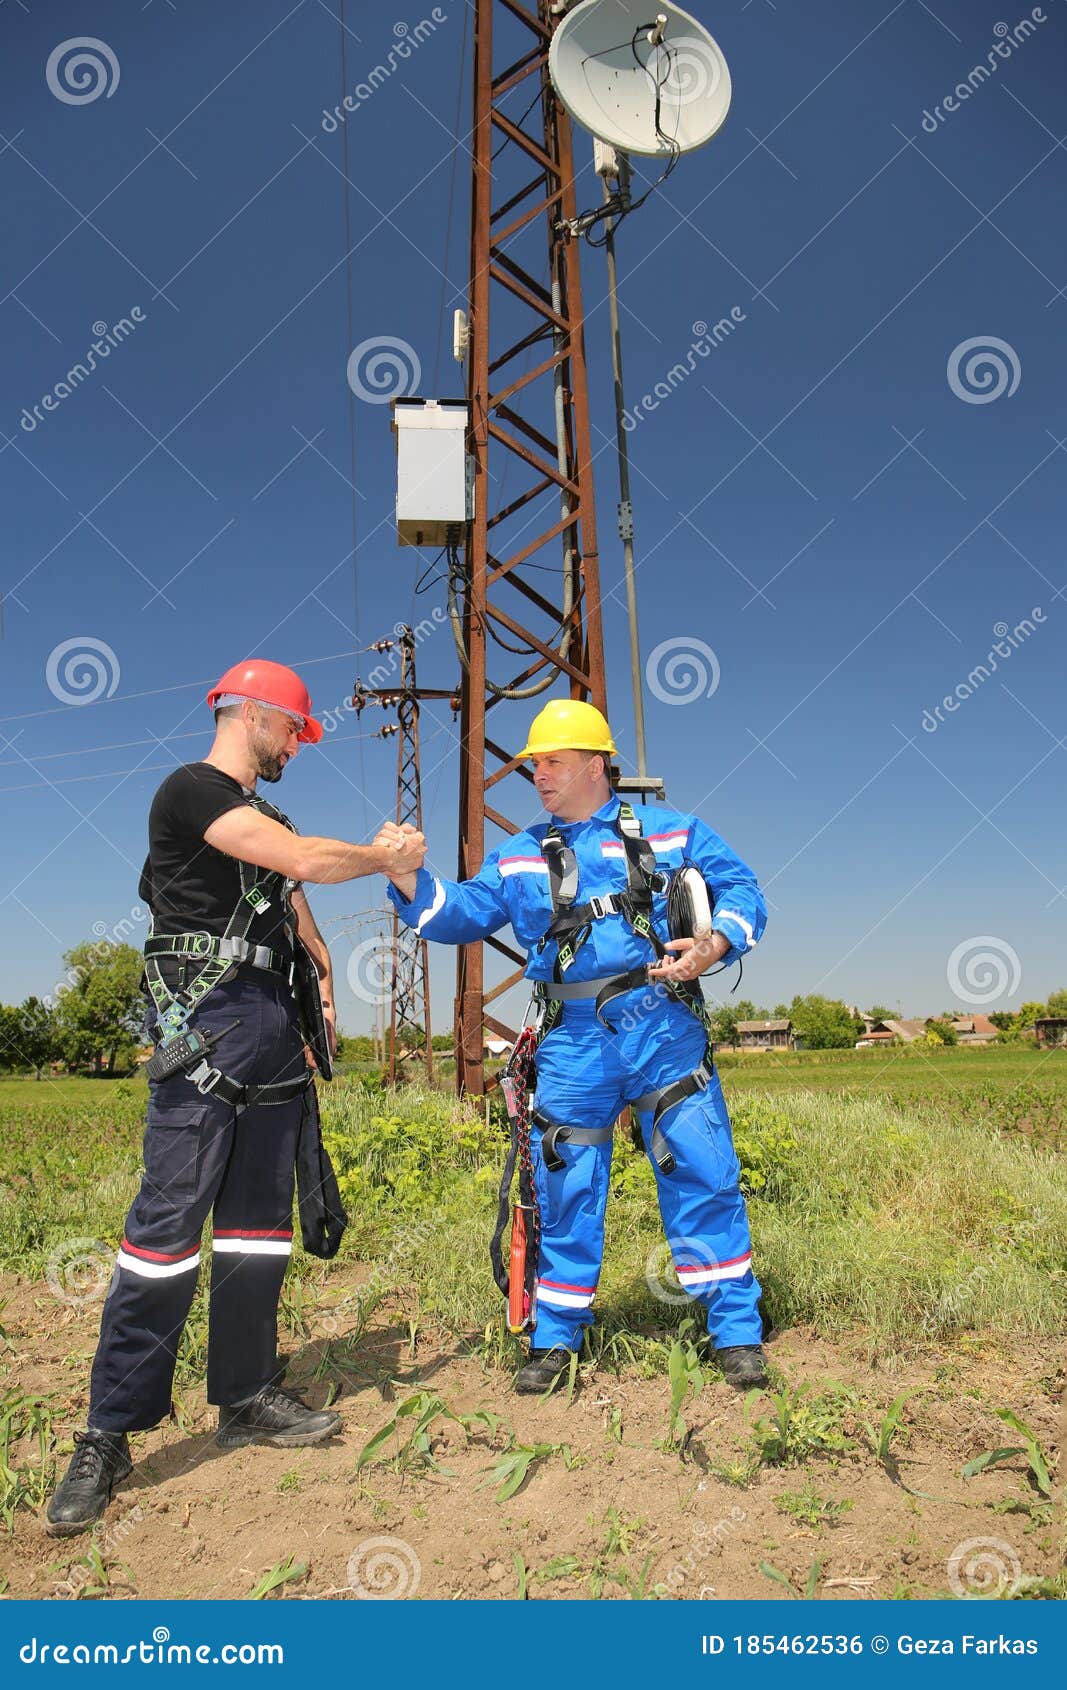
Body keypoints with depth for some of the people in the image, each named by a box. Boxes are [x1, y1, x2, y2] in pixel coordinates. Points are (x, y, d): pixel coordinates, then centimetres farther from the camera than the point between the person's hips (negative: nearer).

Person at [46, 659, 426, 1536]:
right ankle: (108, 1439, 0)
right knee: (168, 1224, -9)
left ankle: (246, 1399, 21)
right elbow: (307, 861, -16)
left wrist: (324, 995, 9)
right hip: (206, 1029, -9)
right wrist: (386, 855, 0)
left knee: (260, 1223, 10)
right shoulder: (190, 791, -6)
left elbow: (301, 917, 23)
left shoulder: (267, 822, 22)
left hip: (274, 1034, 9)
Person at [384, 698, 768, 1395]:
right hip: (572, 1042, 2)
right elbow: (461, 914, 7)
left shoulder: (671, 832, 9)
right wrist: (410, 879, -11)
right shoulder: (519, 858, 15)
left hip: (663, 1029, -2)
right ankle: (556, 1337, 23)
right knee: (567, 1189, 8)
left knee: (704, 1176, -1)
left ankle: (736, 1332, 14)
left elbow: (741, 891, 7)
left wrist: (714, 945, -12)